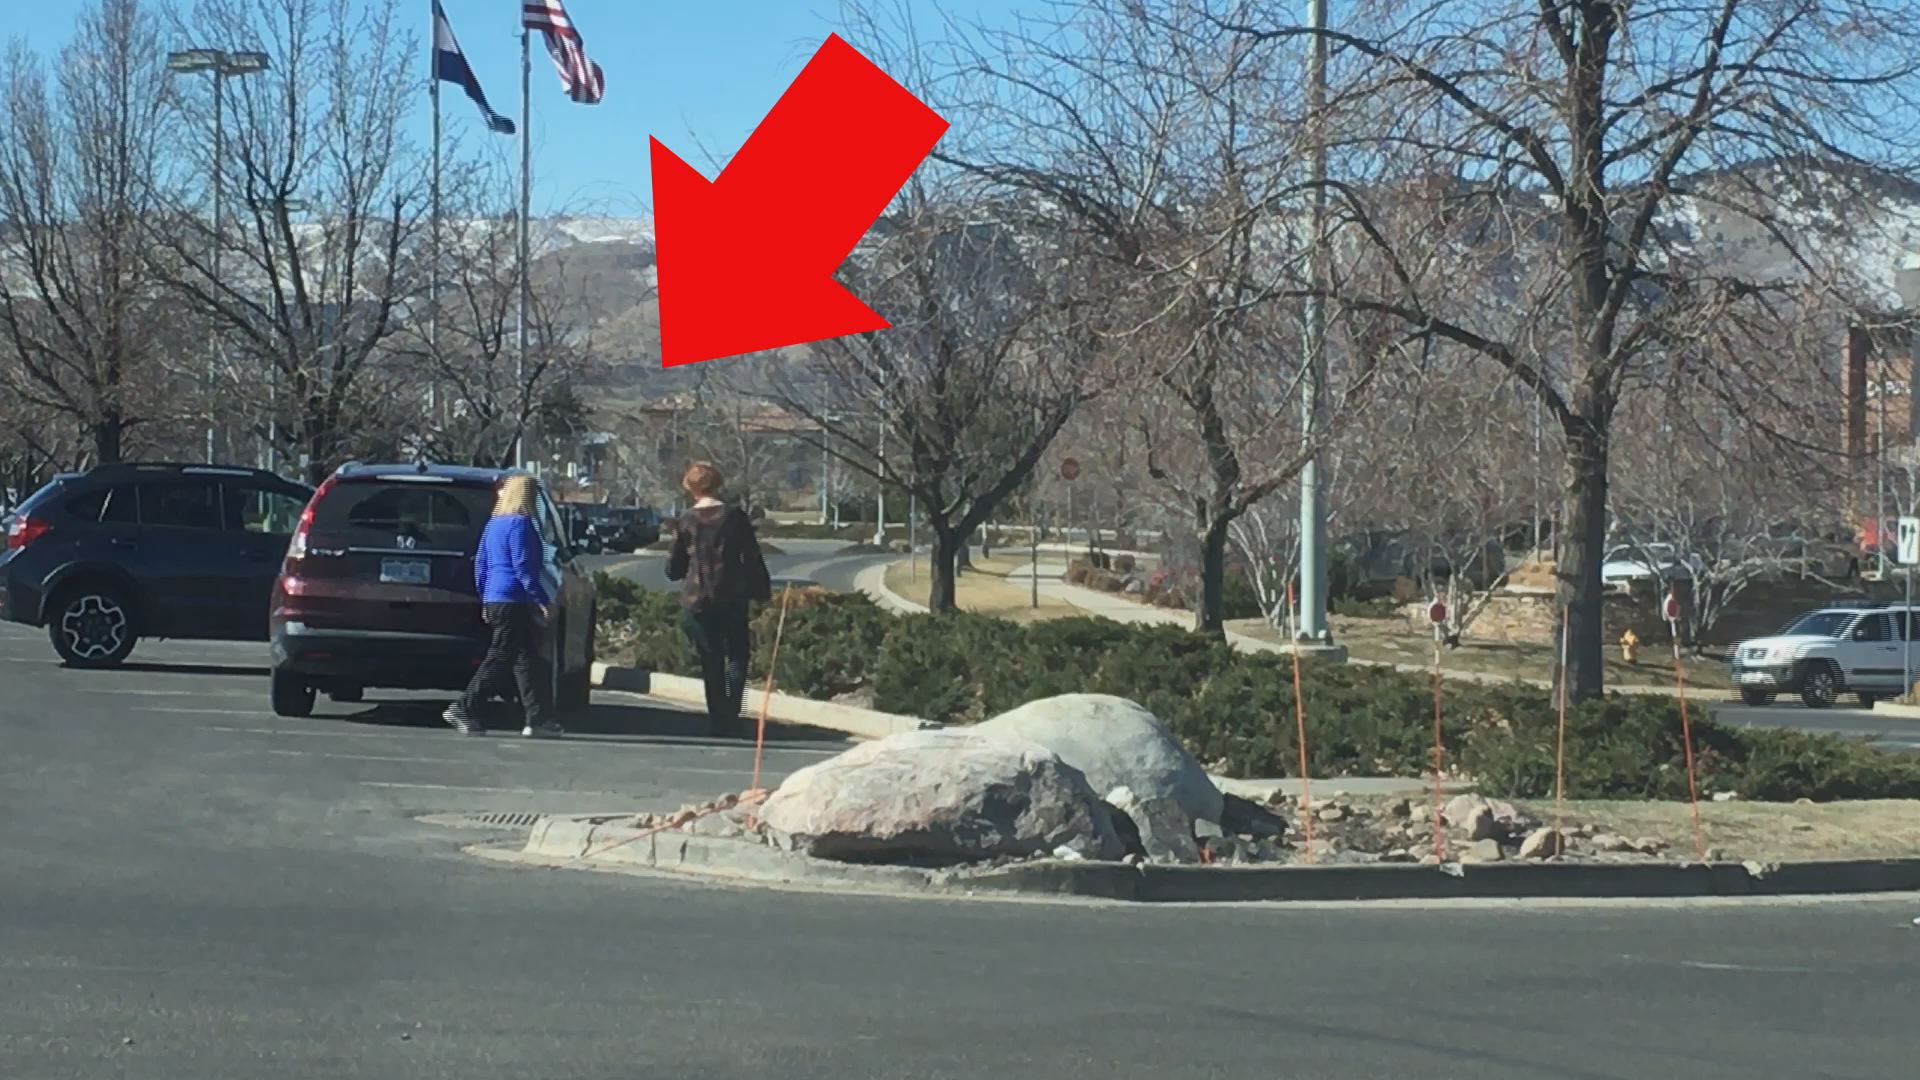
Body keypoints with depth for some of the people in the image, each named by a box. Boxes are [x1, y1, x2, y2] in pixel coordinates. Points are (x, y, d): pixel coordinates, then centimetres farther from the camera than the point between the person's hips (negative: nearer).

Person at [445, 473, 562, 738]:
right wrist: (542, 599, -15)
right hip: (514, 601, -9)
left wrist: (485, 601, 24)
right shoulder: (520, 524, -11)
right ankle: (463, 709, -8)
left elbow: (480, 564, 19)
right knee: (500, 659, -6)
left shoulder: (494, 523, 17)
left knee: (525, 659, 9)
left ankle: (537, 719, 8)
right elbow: (523, 567, -16)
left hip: (494, 599, 10)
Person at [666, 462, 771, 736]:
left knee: (711, 662, 8)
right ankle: (732, 716, -6)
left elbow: (673, 570, 3)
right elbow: (753, 559, -4)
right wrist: (762, 590, 6)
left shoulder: (686, 522, -3)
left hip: (697, 601, 1)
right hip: (732, 598, -1)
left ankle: (720, 722, 6)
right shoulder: (735, 517, -5)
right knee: (737, 655, 11)